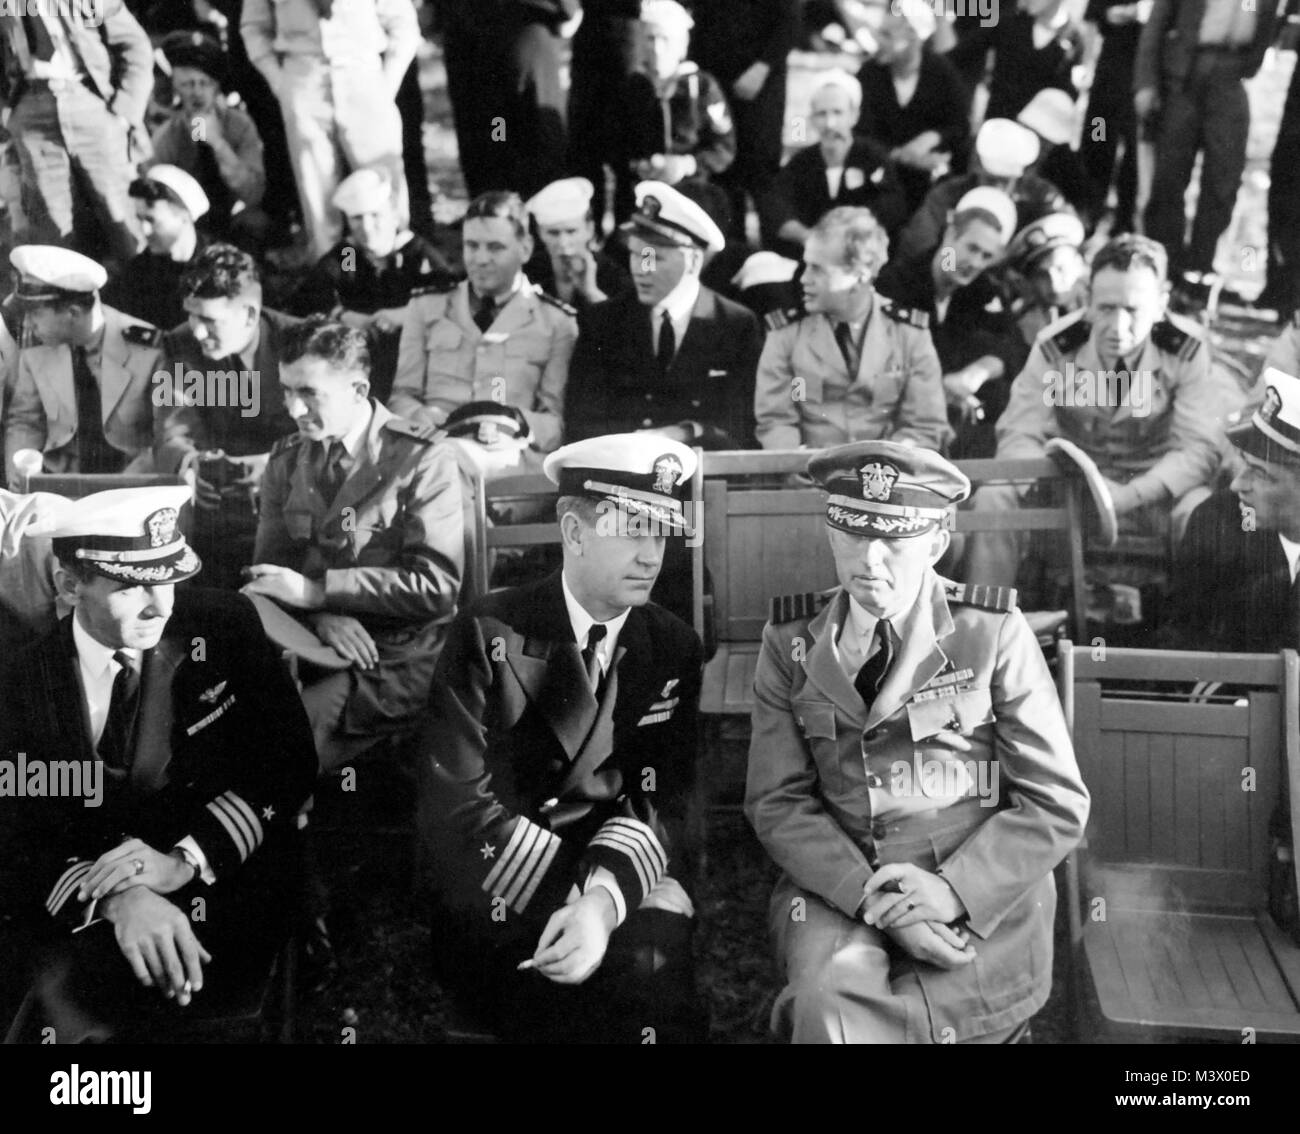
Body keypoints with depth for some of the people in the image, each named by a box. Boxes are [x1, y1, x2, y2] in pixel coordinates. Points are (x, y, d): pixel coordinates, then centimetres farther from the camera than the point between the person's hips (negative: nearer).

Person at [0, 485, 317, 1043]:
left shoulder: (223, 624, -3)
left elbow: (289, 759, -3)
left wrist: (185, 858, -18)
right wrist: (114, 896, -28)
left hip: (228, 873, -1)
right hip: (84, 911, 1)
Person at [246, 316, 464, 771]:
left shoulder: (422, 460, -6)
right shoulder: (286, 460, 11)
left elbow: (436, 584, -12)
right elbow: (270, 567, 9)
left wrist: (316, 589, -16)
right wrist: (322, 617, -14)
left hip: (399, 660, -5)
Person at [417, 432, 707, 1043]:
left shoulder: (675, 649, 7)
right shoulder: (489, 634, -4)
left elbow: (667, 802, -2)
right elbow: (456, 807, -12)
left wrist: (605, 898, -22)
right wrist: (582, 897, -20)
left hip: (625, 883, 4)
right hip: (498, 900, -4)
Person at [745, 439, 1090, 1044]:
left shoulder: (994, 633, -3)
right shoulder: (791, 642, 3)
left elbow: (1057, 804, -2)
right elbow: (777, 800, 0)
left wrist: (956, 890, -16)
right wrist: (870, 896, -15)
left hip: (981, 897, -1)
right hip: (838, 886, 1)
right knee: (832, 1002, -28)